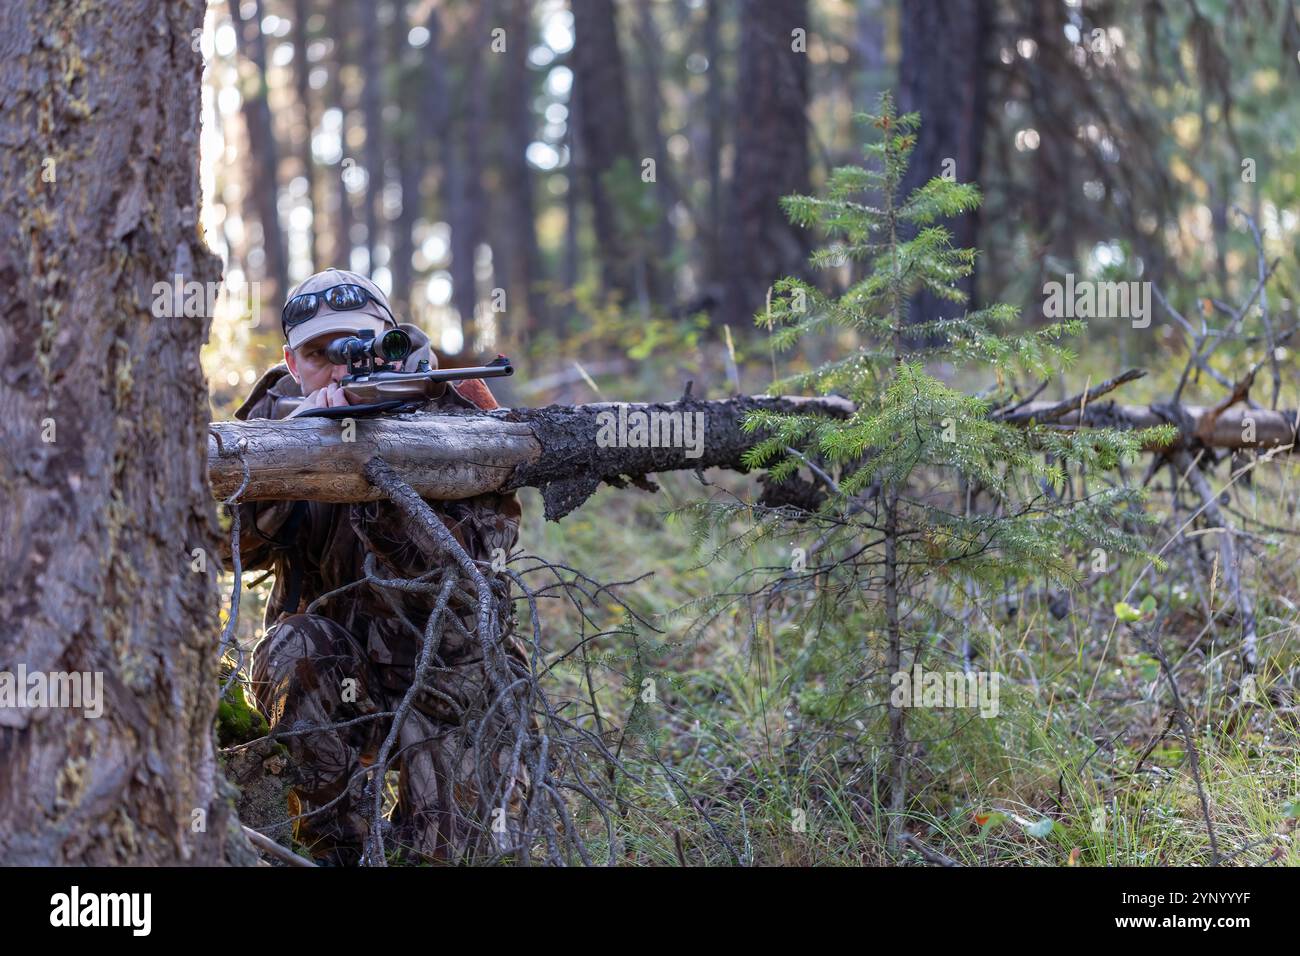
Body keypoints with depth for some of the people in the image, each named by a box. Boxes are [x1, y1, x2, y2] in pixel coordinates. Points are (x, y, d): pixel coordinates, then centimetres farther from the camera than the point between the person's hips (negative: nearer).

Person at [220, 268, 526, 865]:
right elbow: (238, 544, -17)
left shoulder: (447, 406, -10)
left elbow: (485, 539, -23)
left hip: (444, 665, -2)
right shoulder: (277, 414, -3)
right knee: (293, 650, -31)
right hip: (335, 679, 2)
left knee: (448, 850, -20)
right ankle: (335, 848, -17)